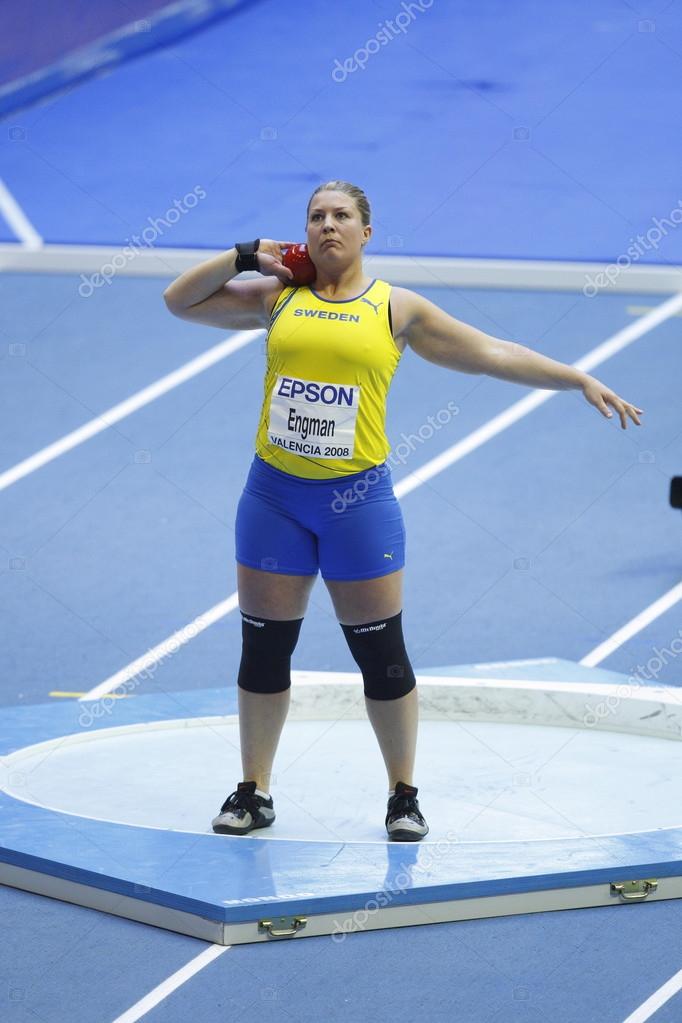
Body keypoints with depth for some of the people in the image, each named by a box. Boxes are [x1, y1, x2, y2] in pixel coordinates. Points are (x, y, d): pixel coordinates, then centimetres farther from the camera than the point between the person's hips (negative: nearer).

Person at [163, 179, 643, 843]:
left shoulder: (396, 309, 5)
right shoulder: (277, 297, 9)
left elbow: (492, 353, 7)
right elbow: (180, 300, 12)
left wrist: (580, 380, 4)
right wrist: (246, 256, 4)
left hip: (358, 498, -2)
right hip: (275, 494, 2)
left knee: (380, 653, 1)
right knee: (264, 648, 6)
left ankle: (403, 794, 15)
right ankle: (253, 792, 18)